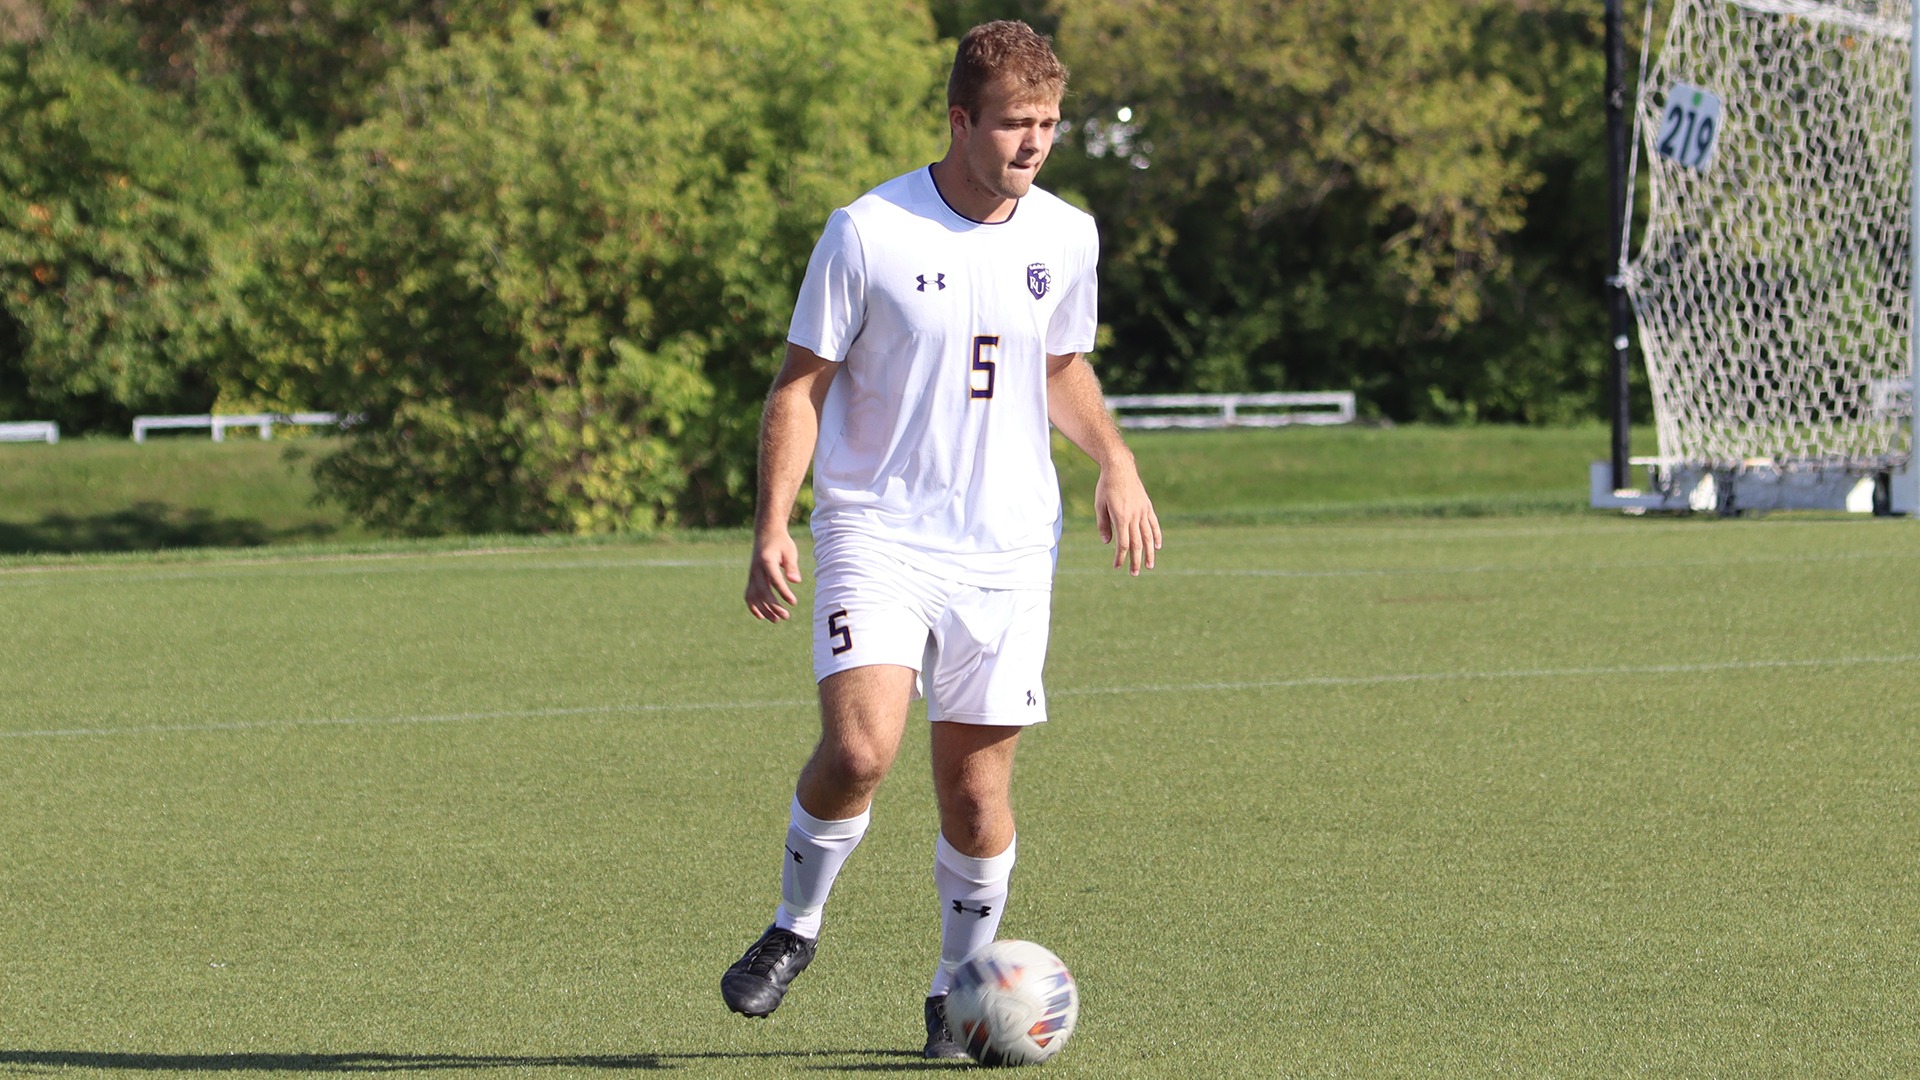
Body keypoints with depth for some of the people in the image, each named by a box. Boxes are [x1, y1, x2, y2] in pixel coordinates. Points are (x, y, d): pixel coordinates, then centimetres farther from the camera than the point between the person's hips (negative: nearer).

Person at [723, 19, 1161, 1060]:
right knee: (859, 749, -21)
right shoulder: (867, 232, -8)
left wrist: (1114, 461, 5)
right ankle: (793, 927, 4)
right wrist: (773, 527, -11)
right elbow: (800, 385, -3)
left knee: (976, 783, 2)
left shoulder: (1065, 236, 5)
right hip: (877, 534, -3)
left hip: (1006, 546, 4)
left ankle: (957, 993, 19)